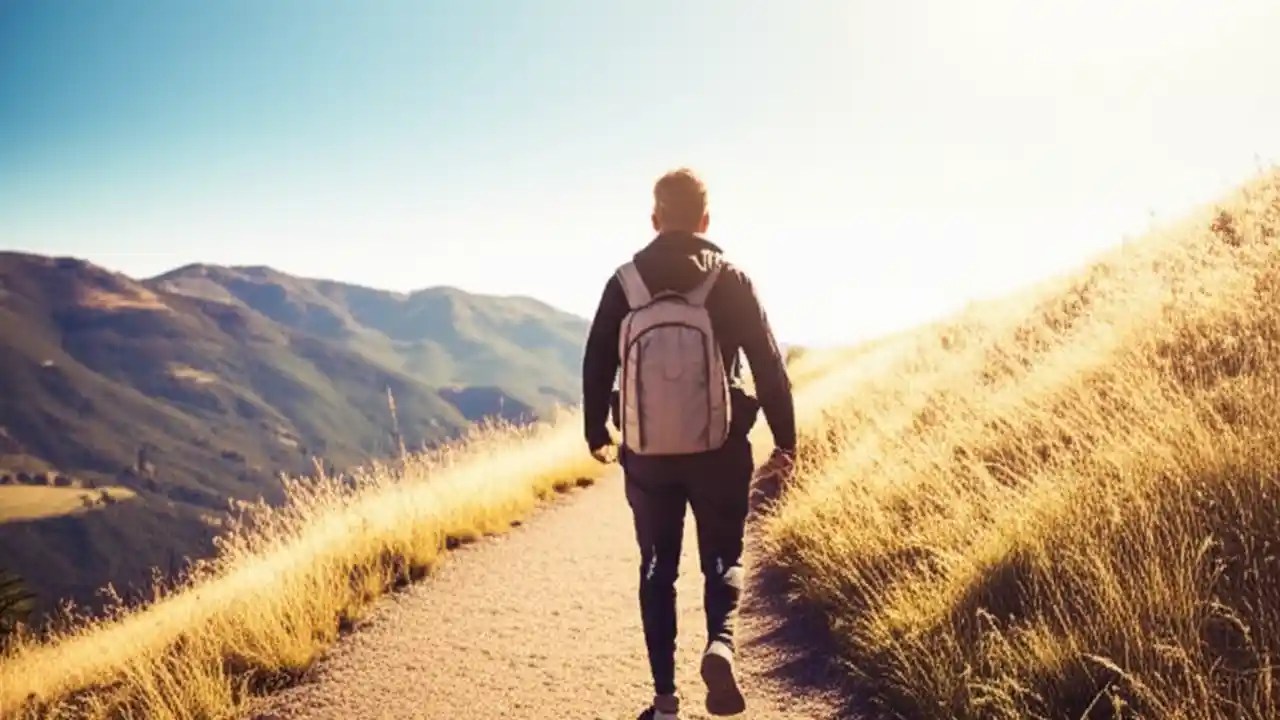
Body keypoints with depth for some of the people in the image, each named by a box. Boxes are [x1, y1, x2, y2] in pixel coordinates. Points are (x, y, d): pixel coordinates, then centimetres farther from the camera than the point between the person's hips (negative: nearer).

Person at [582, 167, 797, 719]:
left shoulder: (624, 284, -1)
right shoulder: (731, 280, -4)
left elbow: (597, 364, 4)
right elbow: (769, 366, -5)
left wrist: (597, 435, 18)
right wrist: (785, 441, 5)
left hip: (646, 455, 1)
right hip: (719, 452, -1)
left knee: (658, 569, 14)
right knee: (722, 559, 16)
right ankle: (720, 643, -13)